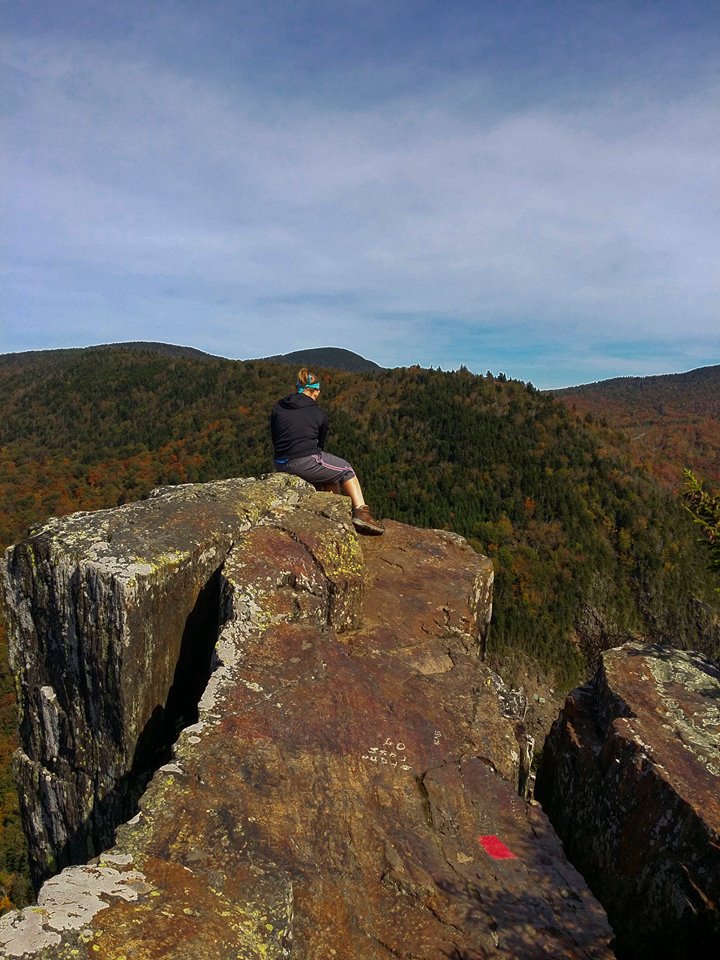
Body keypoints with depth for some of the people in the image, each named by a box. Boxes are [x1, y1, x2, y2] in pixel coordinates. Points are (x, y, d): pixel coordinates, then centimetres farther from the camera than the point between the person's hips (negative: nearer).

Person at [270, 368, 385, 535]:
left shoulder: (278, 408, 11)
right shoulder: (319, 413, 3)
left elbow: (275, 440, 16)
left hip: (281, 465, 6)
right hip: (306, 463, -6)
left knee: (329, 475, 31)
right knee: (346, 470, 19)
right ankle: (361, 511, 8)